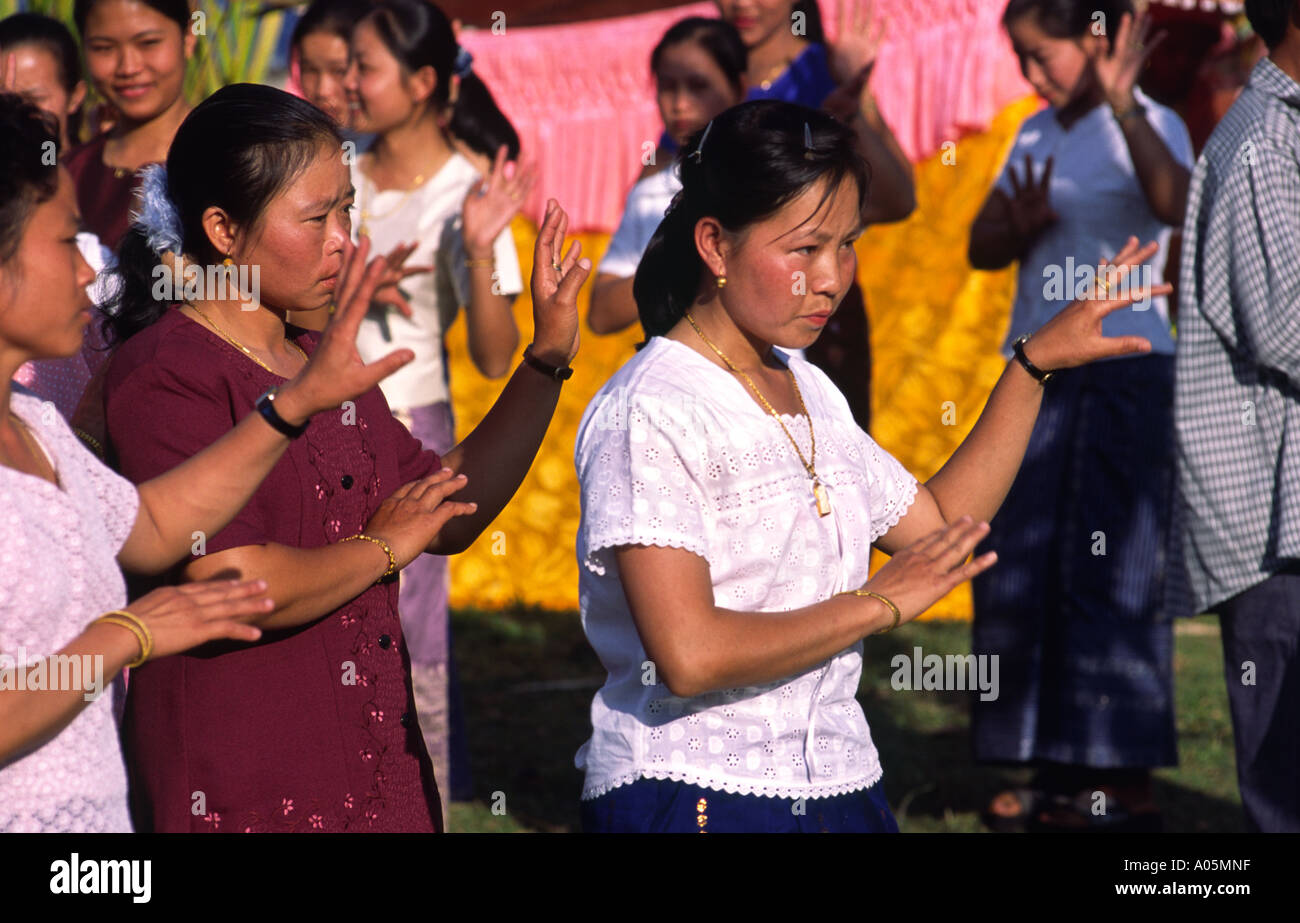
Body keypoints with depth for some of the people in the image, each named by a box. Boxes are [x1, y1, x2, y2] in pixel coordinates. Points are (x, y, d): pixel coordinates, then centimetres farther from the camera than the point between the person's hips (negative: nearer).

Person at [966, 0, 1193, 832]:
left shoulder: (1149, 126, -9)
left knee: (1112, 574, -6)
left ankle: (1127, 784, -2)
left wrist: (1123, 106, -43)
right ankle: (1061, 773, 14)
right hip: (1037, 374, 8)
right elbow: (982, 248, 11)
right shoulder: (1038, 136, 13)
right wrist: (1020, 230, -10)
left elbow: (1178, 207, -31)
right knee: (1029, 571, 7)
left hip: (1123, 376, -8)